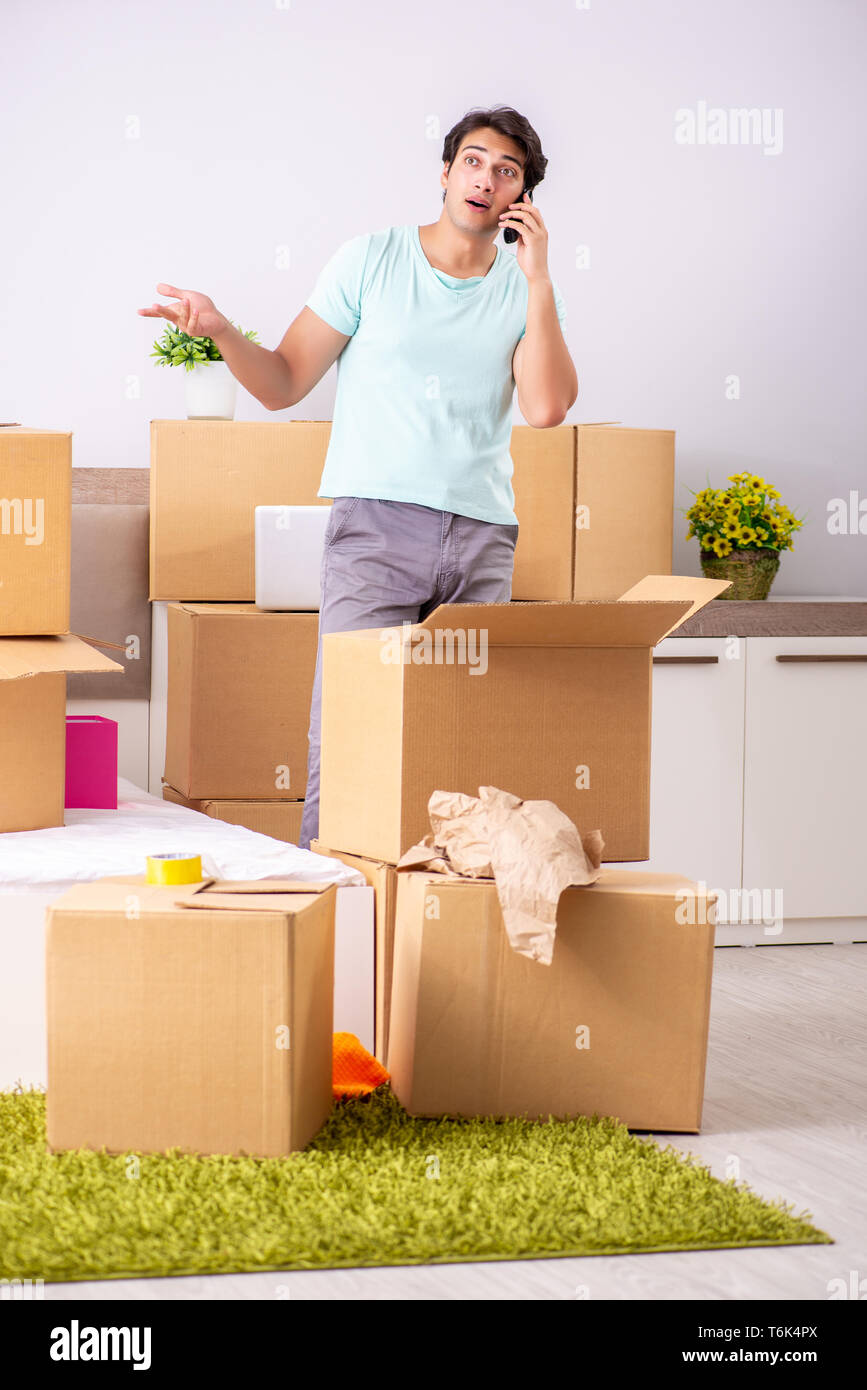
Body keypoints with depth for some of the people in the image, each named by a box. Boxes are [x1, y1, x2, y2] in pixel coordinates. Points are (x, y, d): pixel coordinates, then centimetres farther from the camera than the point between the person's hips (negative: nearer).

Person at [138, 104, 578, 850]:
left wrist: (538, 279, -5)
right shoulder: (371, 259, 6)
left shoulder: (528, 291, 11)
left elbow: (547, 407, -6)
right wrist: (221, 332, -12)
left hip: (483, 536, 2)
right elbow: (284, 384, 7)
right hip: (375, 524, -2)